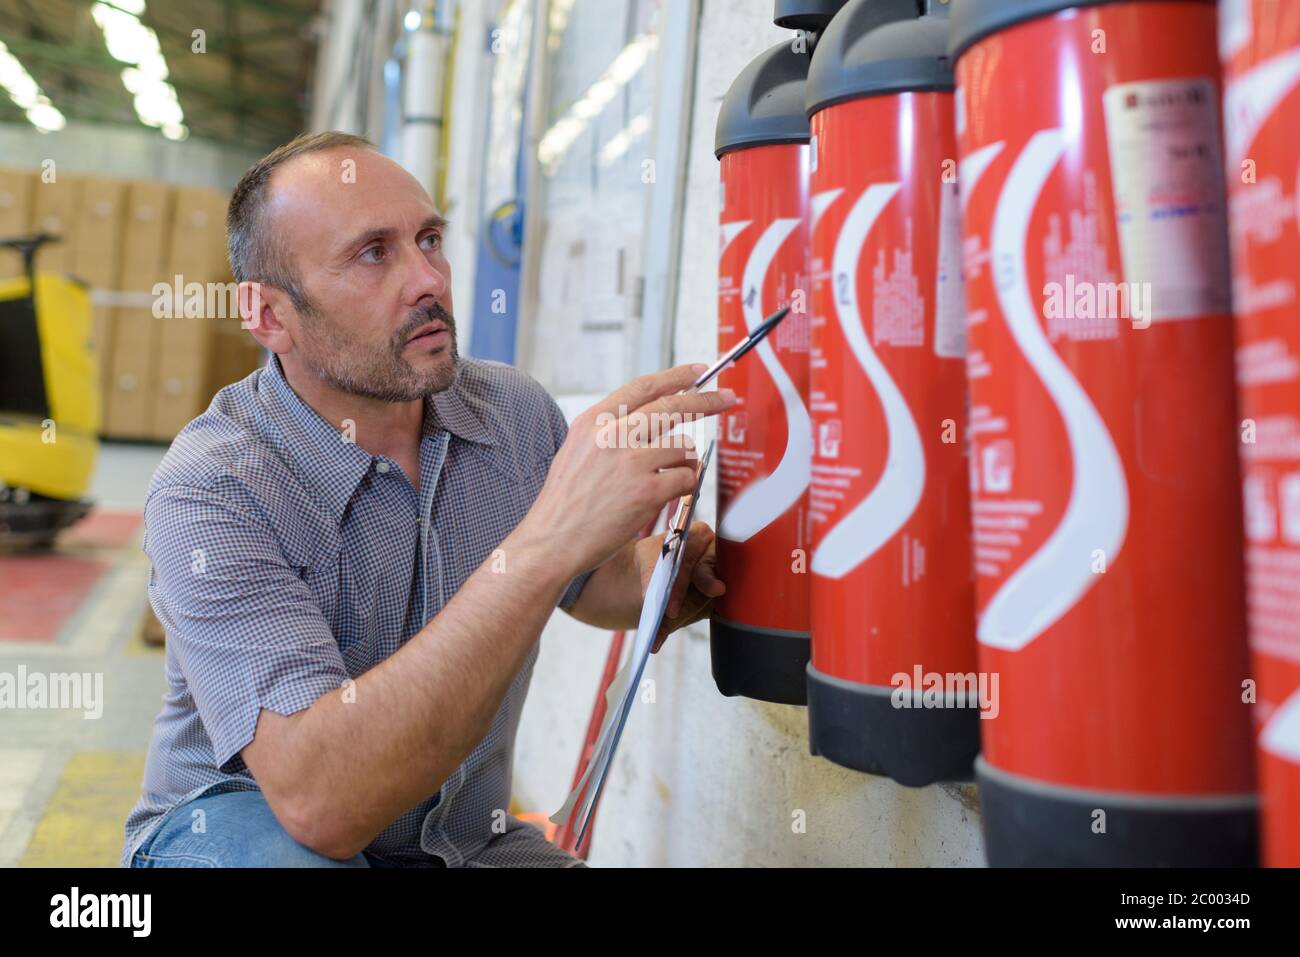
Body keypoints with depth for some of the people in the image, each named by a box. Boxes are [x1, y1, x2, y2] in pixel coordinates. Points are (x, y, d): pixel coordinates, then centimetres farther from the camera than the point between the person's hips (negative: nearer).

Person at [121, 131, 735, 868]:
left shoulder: (516, 412, -8)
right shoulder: (212, 493, -24)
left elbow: (600, 581, 9)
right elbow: (320, 802, -36)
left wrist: (685, 568, -15)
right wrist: (545, 543, -43)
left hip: (466, 836, 6)